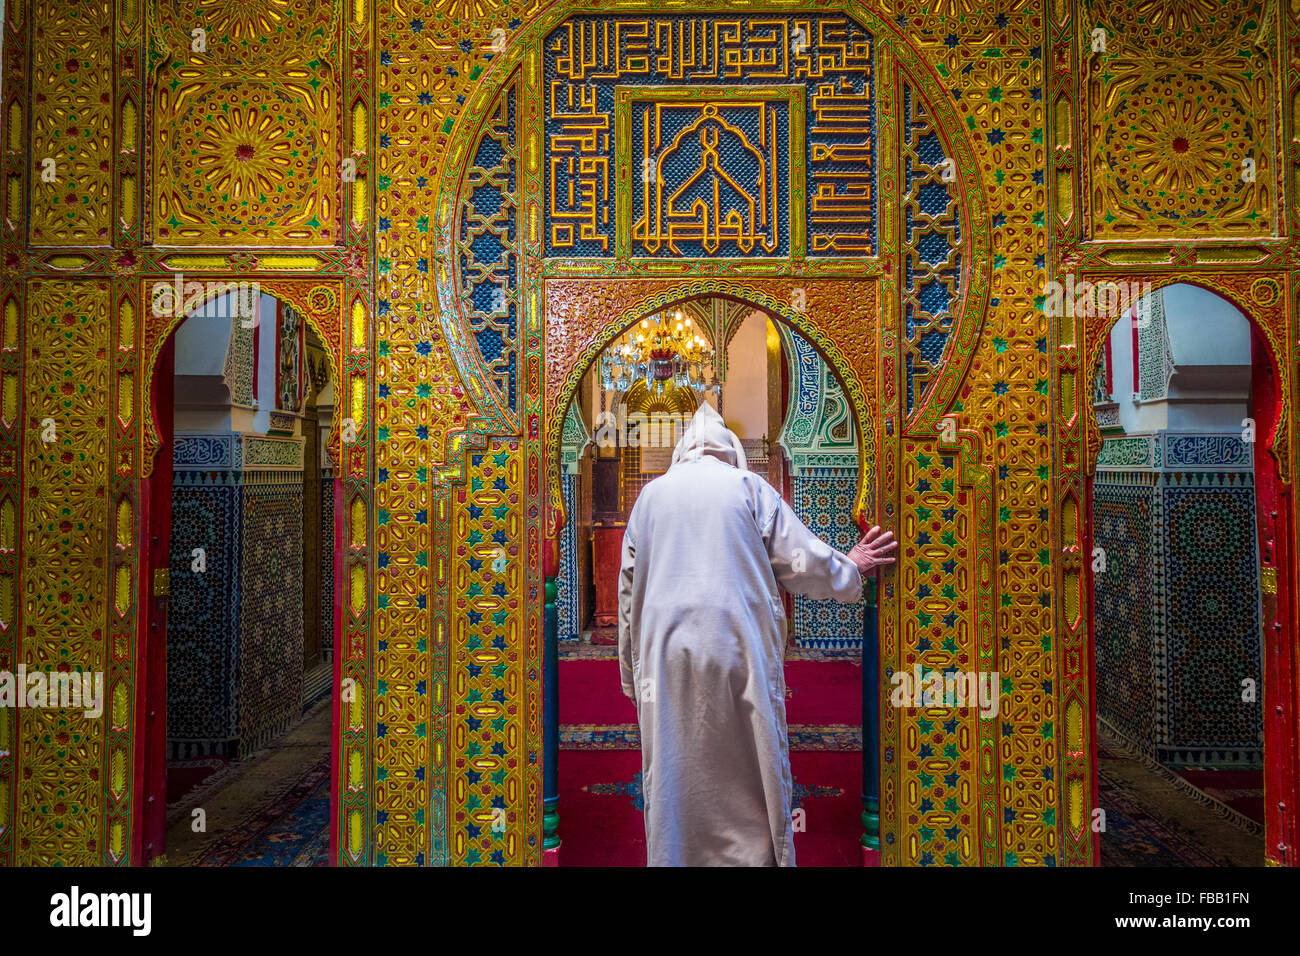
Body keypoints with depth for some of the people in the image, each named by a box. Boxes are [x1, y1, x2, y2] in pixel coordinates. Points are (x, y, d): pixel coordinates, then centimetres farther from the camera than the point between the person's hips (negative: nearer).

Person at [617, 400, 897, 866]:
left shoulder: (651, 493, 11)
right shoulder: (748, 486, 3)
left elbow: (629, 588, 12)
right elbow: (803, 559, 2)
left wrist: (631, 671, 19)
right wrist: (849, 568, 23)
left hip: (666, 656, 2)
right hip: (739, 651, -2)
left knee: (672, 774, 8)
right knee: (750, 769, 8)